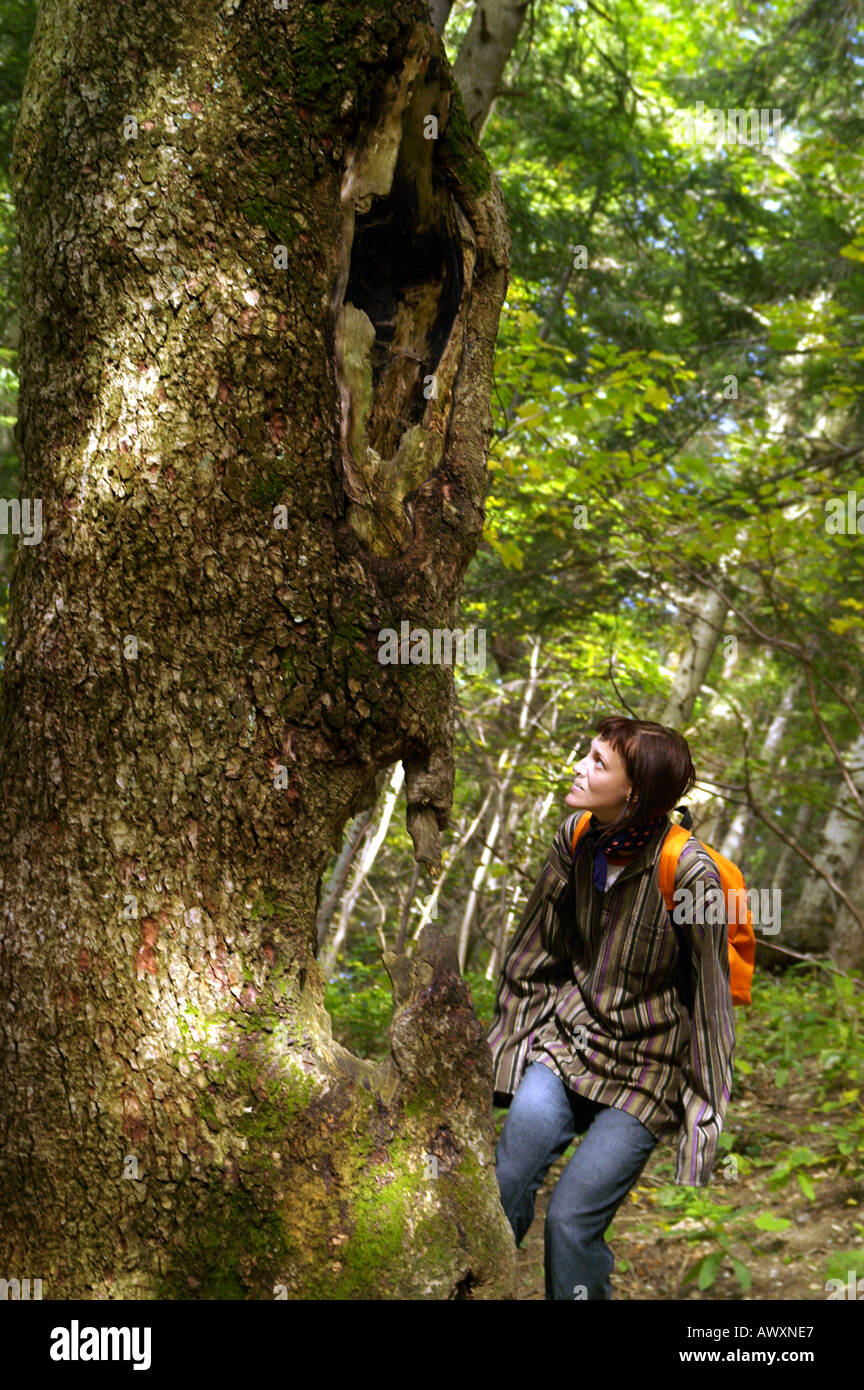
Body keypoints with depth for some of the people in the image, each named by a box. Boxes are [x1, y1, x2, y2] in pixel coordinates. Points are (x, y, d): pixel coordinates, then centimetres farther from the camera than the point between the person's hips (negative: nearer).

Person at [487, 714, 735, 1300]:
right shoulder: (577, 836, -2)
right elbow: (538, 949, 11)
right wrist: (508, 1035, 16)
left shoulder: (688, 872, -20)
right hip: (571, 1032, 4)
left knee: (571, 1219, -11)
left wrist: (705, 1108, -5)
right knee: (506, 1186, -14)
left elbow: (709, 998, -10)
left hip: (647, 1064, -4)